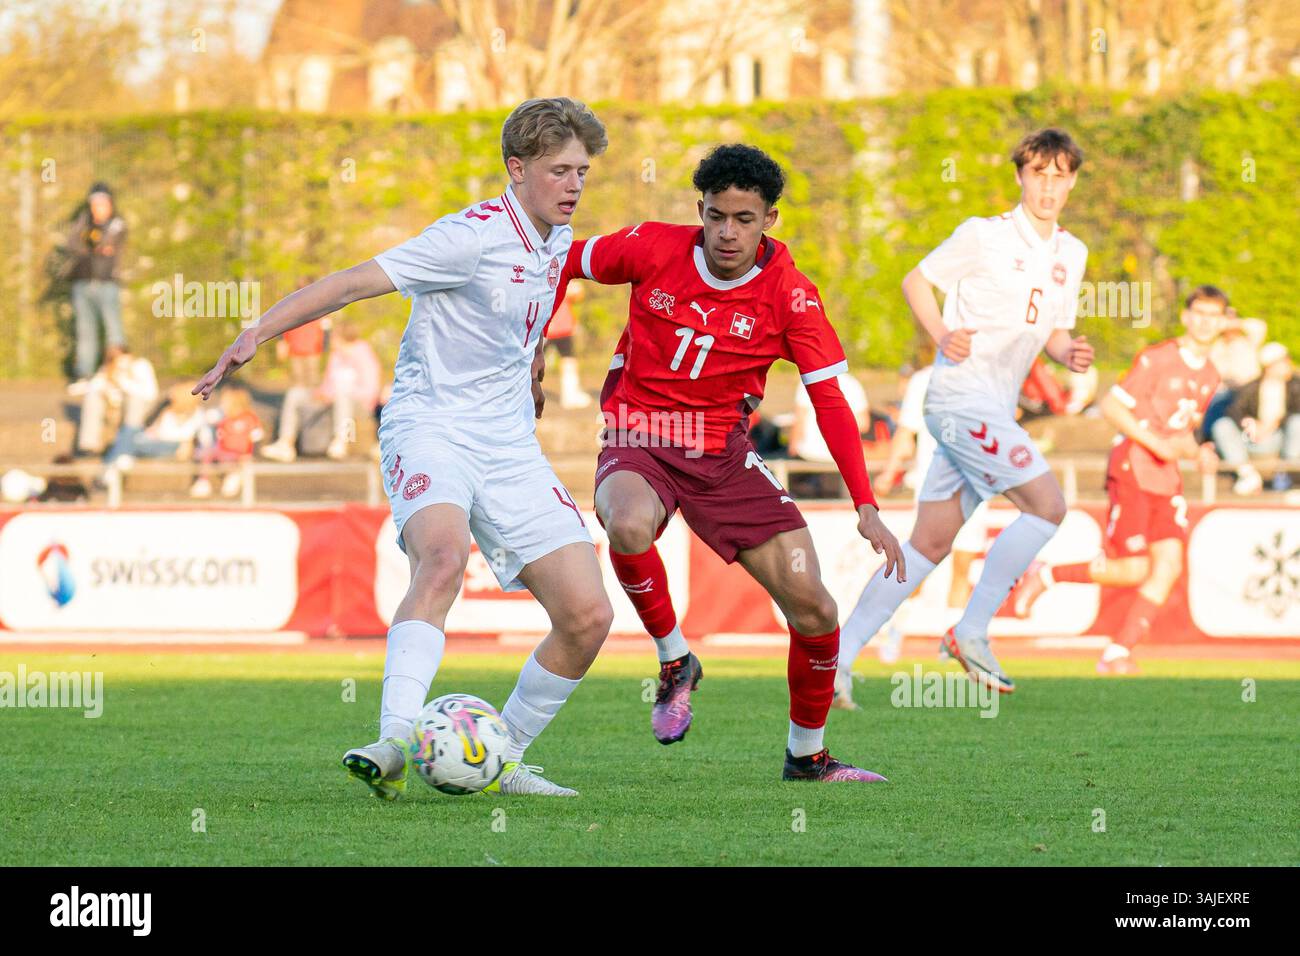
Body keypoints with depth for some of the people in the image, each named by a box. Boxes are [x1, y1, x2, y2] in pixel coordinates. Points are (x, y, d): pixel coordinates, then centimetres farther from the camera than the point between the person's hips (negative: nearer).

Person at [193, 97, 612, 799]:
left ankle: (502, 761, 13)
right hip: (430, 428, -7)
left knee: (587, 615, -4)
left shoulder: (556, 239, 9)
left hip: (510, 447, 7)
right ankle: (394, 745, -47)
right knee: (443, 557, -37)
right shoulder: (474, 235, -15)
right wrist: (258, 333, -27)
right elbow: (354, 282, -19)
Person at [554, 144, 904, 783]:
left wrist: (866, 508, -16)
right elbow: (566, 263, 8)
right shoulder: (653, 250, -10)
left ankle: (807, 754, 18)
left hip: (723, 454, 2)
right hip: (636, 442, -2)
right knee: (629, 527, -39)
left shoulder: (788, 294, -9)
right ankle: (674, 660, -12)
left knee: (812, 607, -6)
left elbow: (829, 400, -9)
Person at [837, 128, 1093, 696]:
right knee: (1048, 504, -17)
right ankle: (972, 632, -8)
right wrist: (942, 334, -15)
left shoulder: (1071, 255, 15)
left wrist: (1070, 353, -2)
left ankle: (836, 654, 8)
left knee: (930, 545, 6)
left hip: (994, 410, 8)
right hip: (962, 394, -8)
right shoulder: (984, 236, -6)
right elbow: (916, 281, 2)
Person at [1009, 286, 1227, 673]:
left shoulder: (1210, 376, 13)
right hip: (1132, 467, -7)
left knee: (1169, 565, -9)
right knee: (1133, 571, -11)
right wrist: (1156, 444, -19)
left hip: (1167, 475, 7)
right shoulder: (1157, 359, -12)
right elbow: (1111, 406, -12)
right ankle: (1043, 575, 10)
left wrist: (1197, 452, 3)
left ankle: (1117, 654, -4)